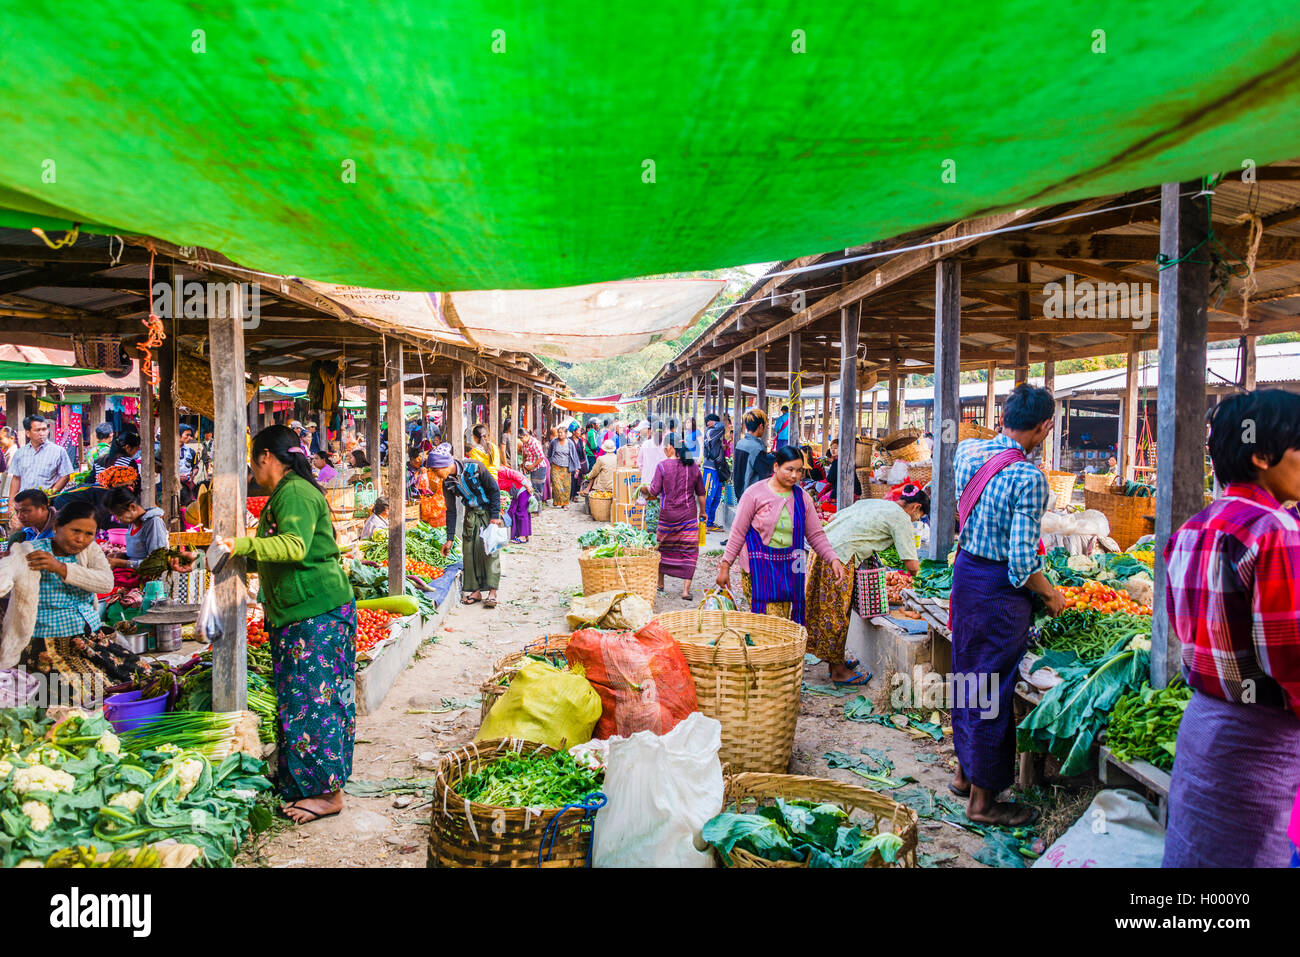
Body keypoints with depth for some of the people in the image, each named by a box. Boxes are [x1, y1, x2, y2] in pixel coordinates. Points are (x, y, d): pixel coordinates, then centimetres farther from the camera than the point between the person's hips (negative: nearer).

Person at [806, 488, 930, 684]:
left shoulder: (871, 502, 23)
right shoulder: (901, 517, 0)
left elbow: (834, 518, 24)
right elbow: (911, 565, -3)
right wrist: (915, 567, 22)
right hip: (839, 557, -9)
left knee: (825, 608, 16)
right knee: (836, 611, 2)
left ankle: (835, 661, 28)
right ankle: (839, 671, 12)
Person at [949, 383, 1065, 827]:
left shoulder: (967, 450, 0)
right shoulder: (1028, 478, -22)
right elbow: (1022, 560, -23)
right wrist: (1051, 595, -4)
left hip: (965, 570, 8)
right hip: (1000, 590, -8)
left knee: (967, 673, 20)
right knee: (994, 689, 3)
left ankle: (963, 772, 35)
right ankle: (983, 799, 15)